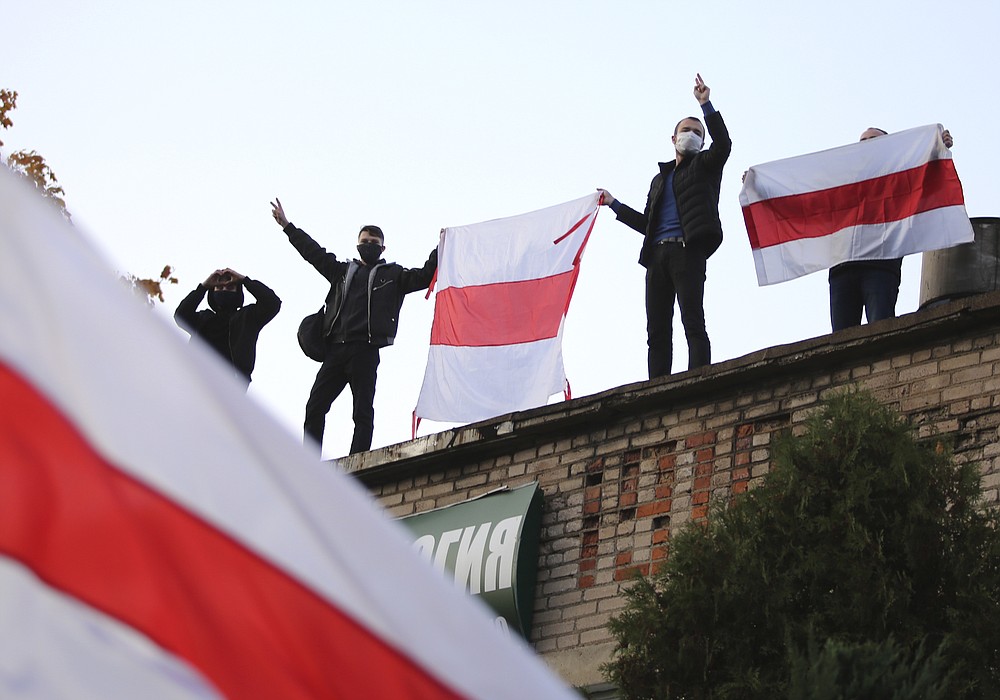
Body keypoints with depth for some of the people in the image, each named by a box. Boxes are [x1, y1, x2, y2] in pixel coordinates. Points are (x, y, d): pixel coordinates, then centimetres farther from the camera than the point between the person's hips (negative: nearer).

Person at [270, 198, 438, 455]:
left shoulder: (393, 275, 13)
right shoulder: (343, 271, 24)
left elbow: (424, 277, 4)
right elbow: (314, 253, 28)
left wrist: (439, 250, -9)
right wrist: (287, 226, 29)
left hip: (365, 351, -4)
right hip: (335, 349, 4)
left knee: (363, 412, -6)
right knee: (315, 407, -3)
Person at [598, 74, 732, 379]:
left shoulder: (704, 166, 15)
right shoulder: (660, 178, 29)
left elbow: (723, 144, -6)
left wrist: (706, 106, -10)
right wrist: (614, 204, 29)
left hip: (687, 250, -6)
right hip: (657, 253, 6)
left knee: (693, 323, -16)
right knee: (657, 330, -2)